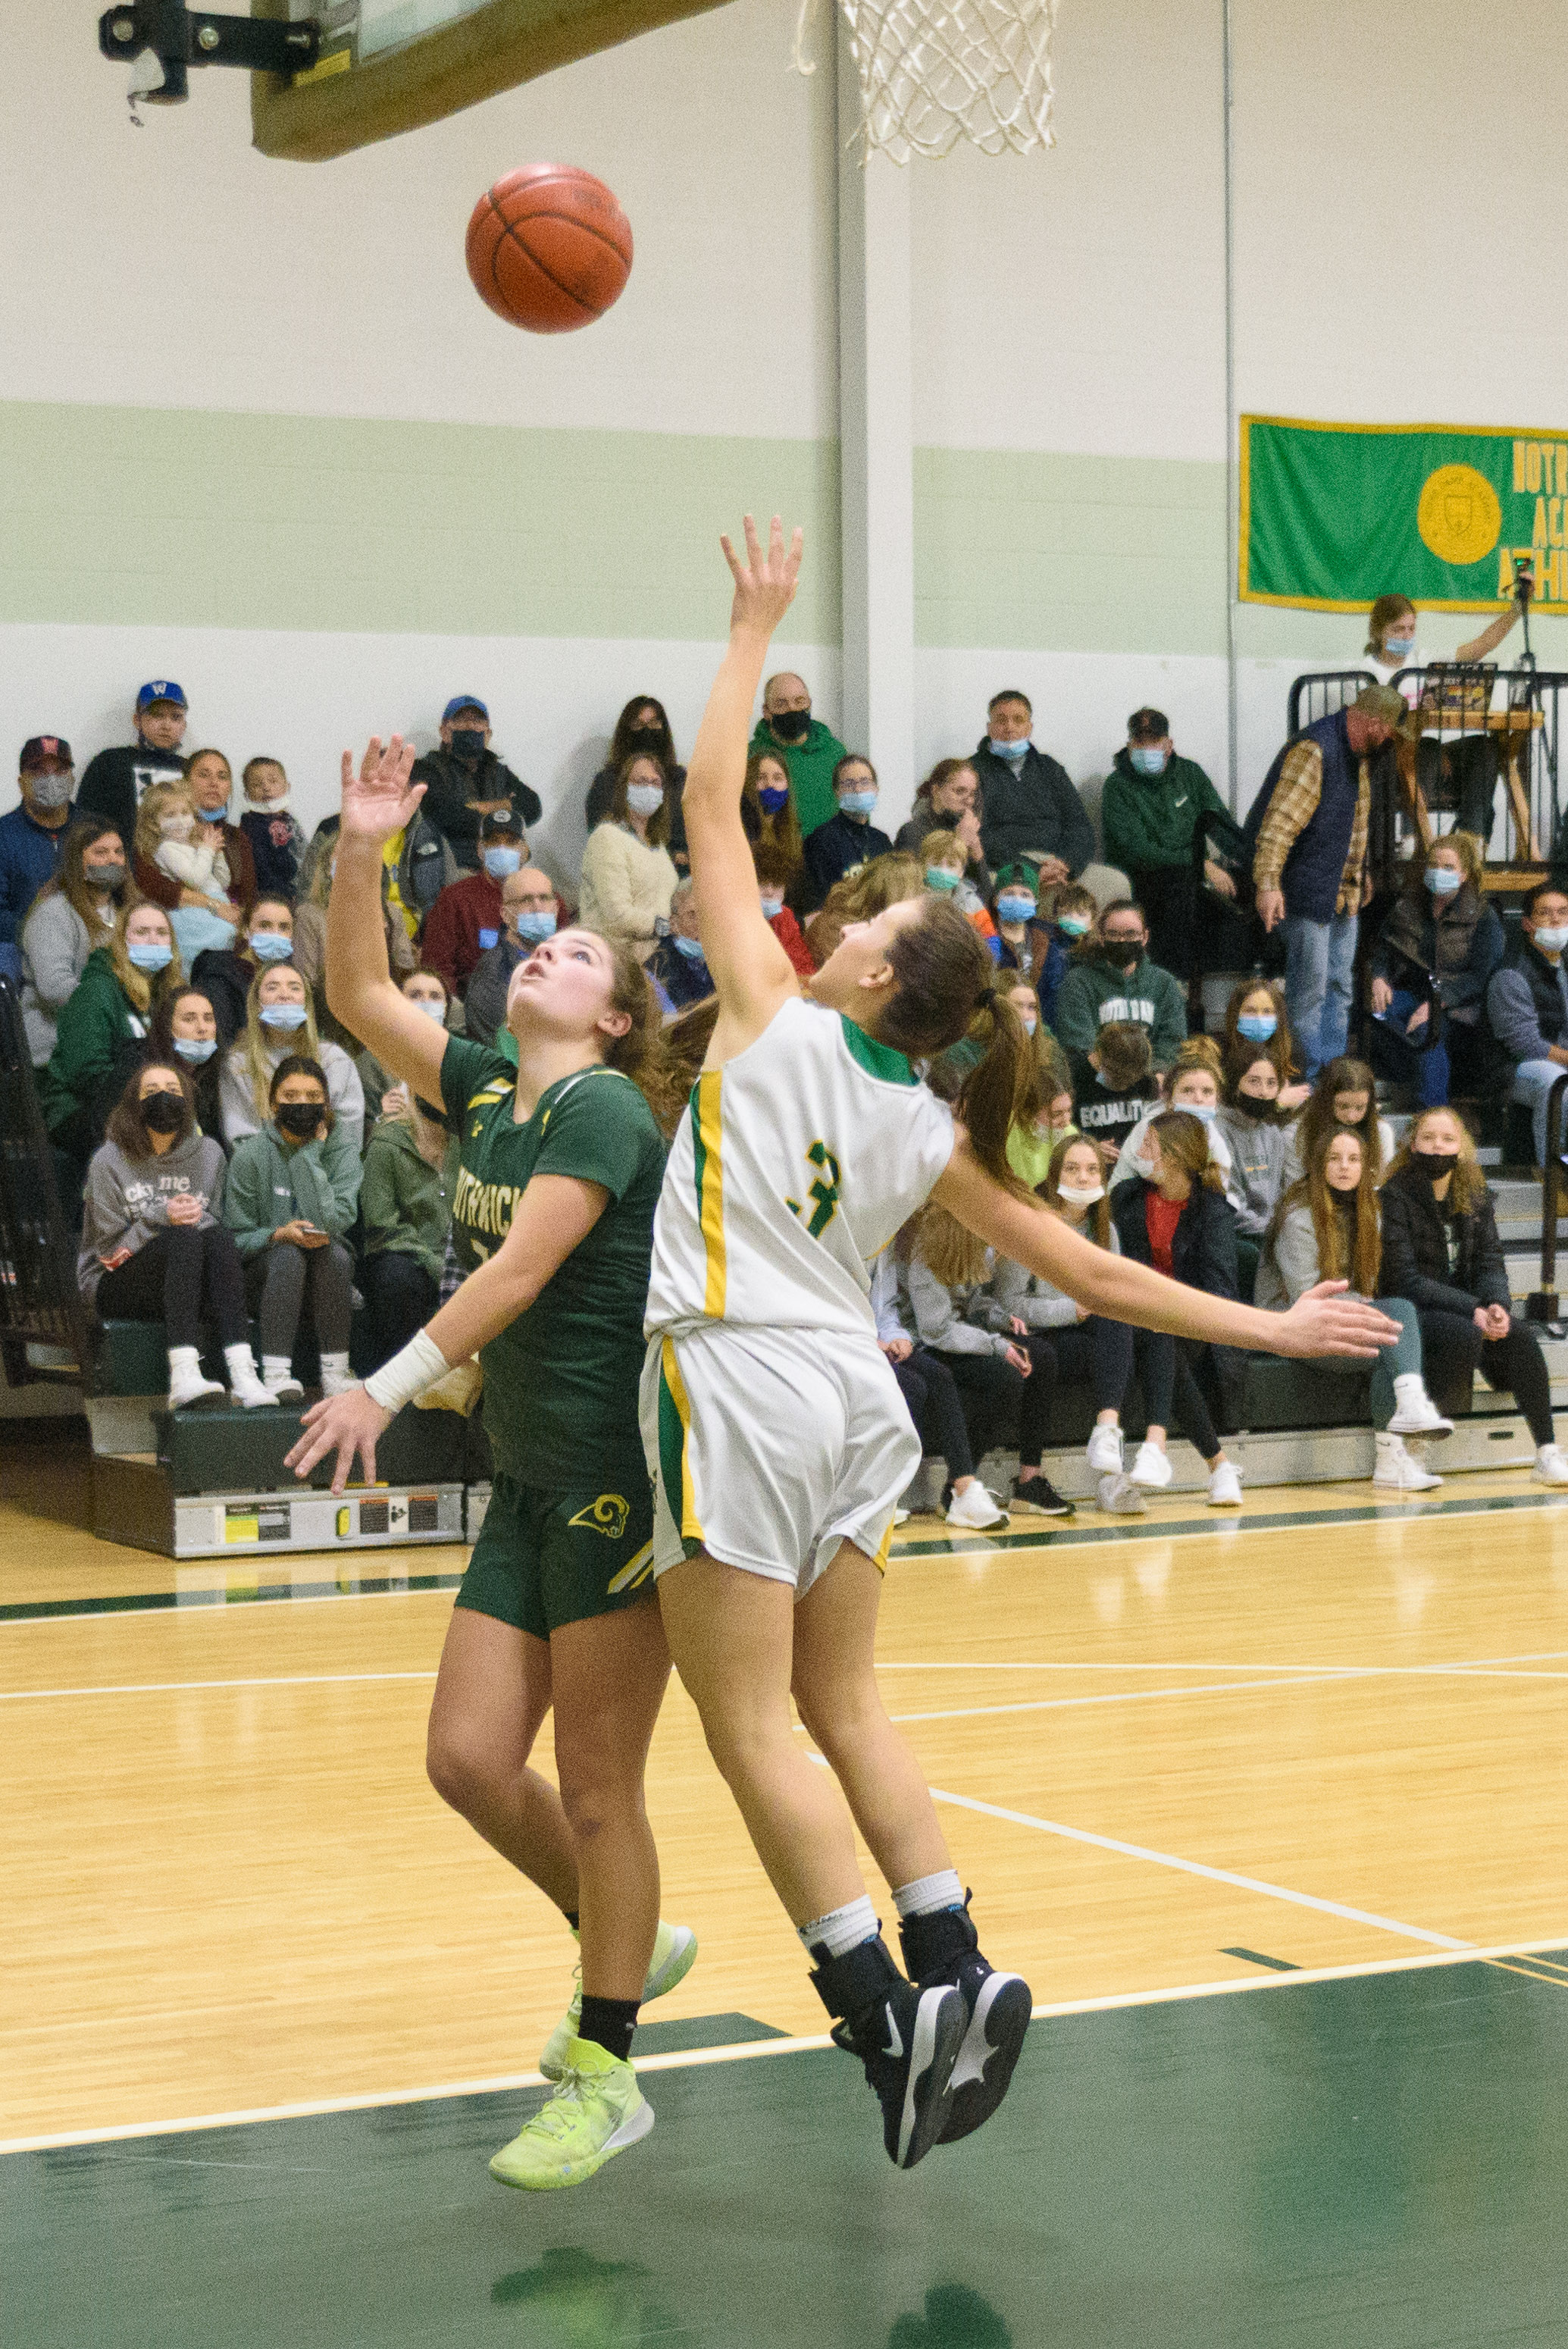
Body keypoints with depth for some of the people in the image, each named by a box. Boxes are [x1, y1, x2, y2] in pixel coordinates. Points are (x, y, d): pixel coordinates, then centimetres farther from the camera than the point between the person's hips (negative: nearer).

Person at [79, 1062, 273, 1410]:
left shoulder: (207, 1153, 11)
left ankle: (243, 1372, -45)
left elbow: (212, 1221, 9)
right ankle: (183, 1376, -50)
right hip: (115, 1287, -3)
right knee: (185, 1238, -32)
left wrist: (194, 1217, -13)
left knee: (218, 1237, -29)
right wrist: (162, 1219, -19)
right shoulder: (110, 1160, 0)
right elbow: (110, 1245, -5)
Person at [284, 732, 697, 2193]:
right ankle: (627, 1941, 28)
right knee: (468, 1759, 4)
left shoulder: (605, 1108, -11)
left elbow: (521, 1269, -20)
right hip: (528, 1483, 8)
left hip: (621, 1476, -7)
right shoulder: (486, 1093, 11)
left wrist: (392, 1385, -26)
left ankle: (603, 2079, 11)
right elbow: (357, 994, 11)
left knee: (597, 1790, -1)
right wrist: (360, 848, -1)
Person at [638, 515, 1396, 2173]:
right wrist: (1270, 1327, 21)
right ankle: (952, 1976, 12)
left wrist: (756, 632, 7)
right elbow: (1090, 1272, 10)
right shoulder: (931, 1136, 8)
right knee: (842, 1709, 16)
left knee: (751, 1728, -1)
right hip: (852, 1394, 6)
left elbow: (712, 803, -1)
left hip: (740, 1381, -6)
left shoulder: (776, 1019, -5)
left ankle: (883, 2016, -5)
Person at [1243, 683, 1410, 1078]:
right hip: (1309, 893, -10)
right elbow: (1280, 821, -25)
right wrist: (1268, 883, -31)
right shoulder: (1314, 750, -19)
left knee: (1340, 985, 12)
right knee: (1310, 986, -6)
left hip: (1346, 892, 10)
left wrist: (1361, 872, 32)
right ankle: (1311, 1078, -1)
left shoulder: (1359, 752, 12)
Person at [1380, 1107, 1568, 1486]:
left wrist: (1497, 1305, -18)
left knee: (1522, 1336, -21)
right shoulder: (1396, 1196, -10)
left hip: (1467, 1309, 6)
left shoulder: (1475, 1197, 9)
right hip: (1412, 1313, -6)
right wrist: (1473, 1310, -22)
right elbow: (1404, 1280, -16)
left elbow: (1491, 1262, 5)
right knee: (1465, 1335, -34)